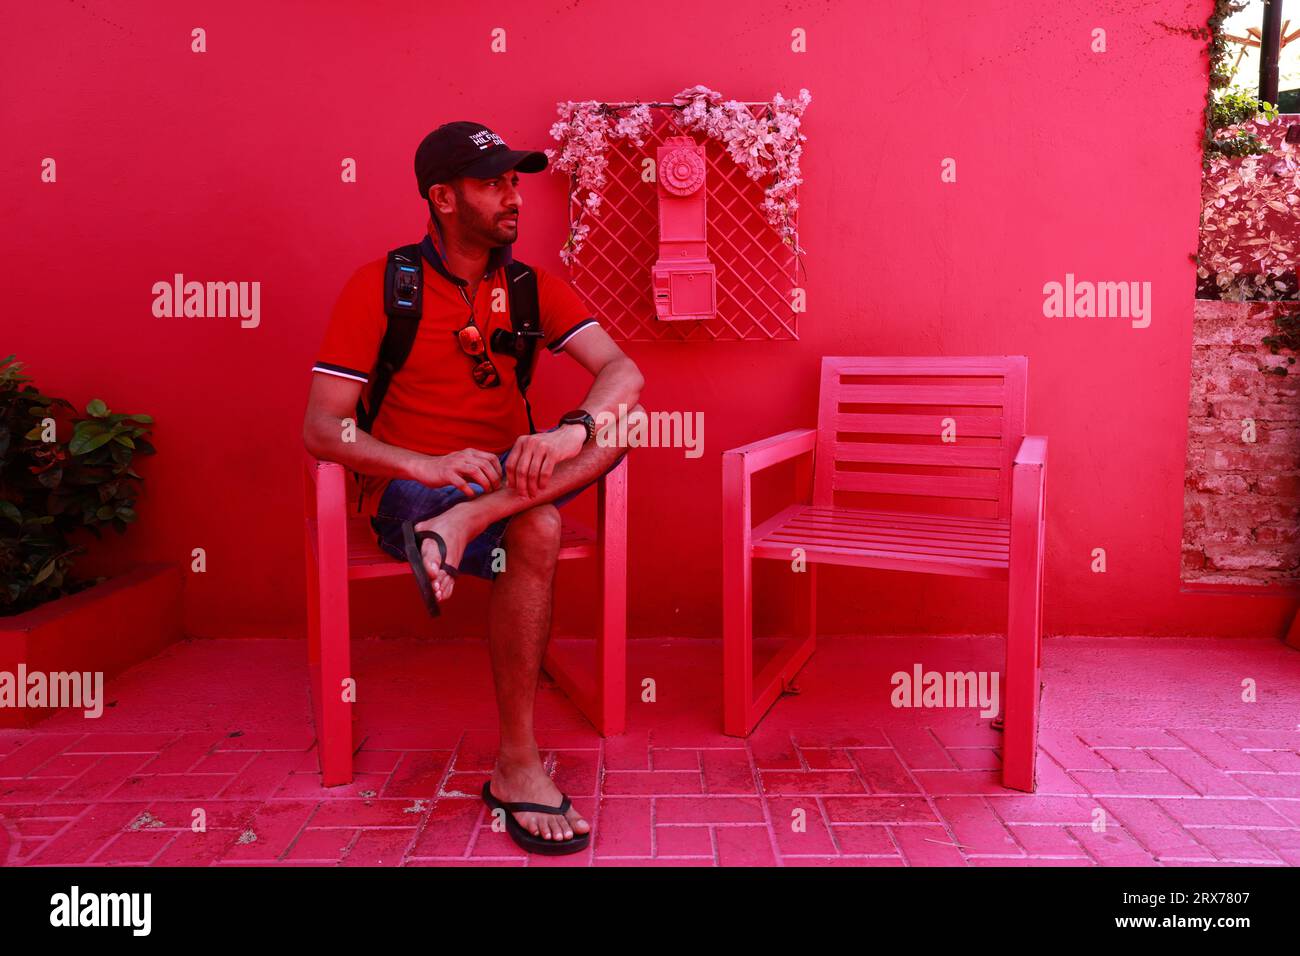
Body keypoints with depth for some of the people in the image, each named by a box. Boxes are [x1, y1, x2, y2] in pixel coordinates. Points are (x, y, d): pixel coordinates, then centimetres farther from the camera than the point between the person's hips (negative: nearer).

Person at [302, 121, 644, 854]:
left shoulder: (531, 287, 6)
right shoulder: (379, 287, -4)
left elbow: (623, 371, -9)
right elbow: (320, 430, -10)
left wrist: (574, 431, -31)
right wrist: (427, 465, -27)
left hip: (509, 479, 4)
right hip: (407, 491, -4)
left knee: (624, 422, -19)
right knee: (537, 530, -33)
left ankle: (465, 524, -34)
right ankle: (517, 767, -24)